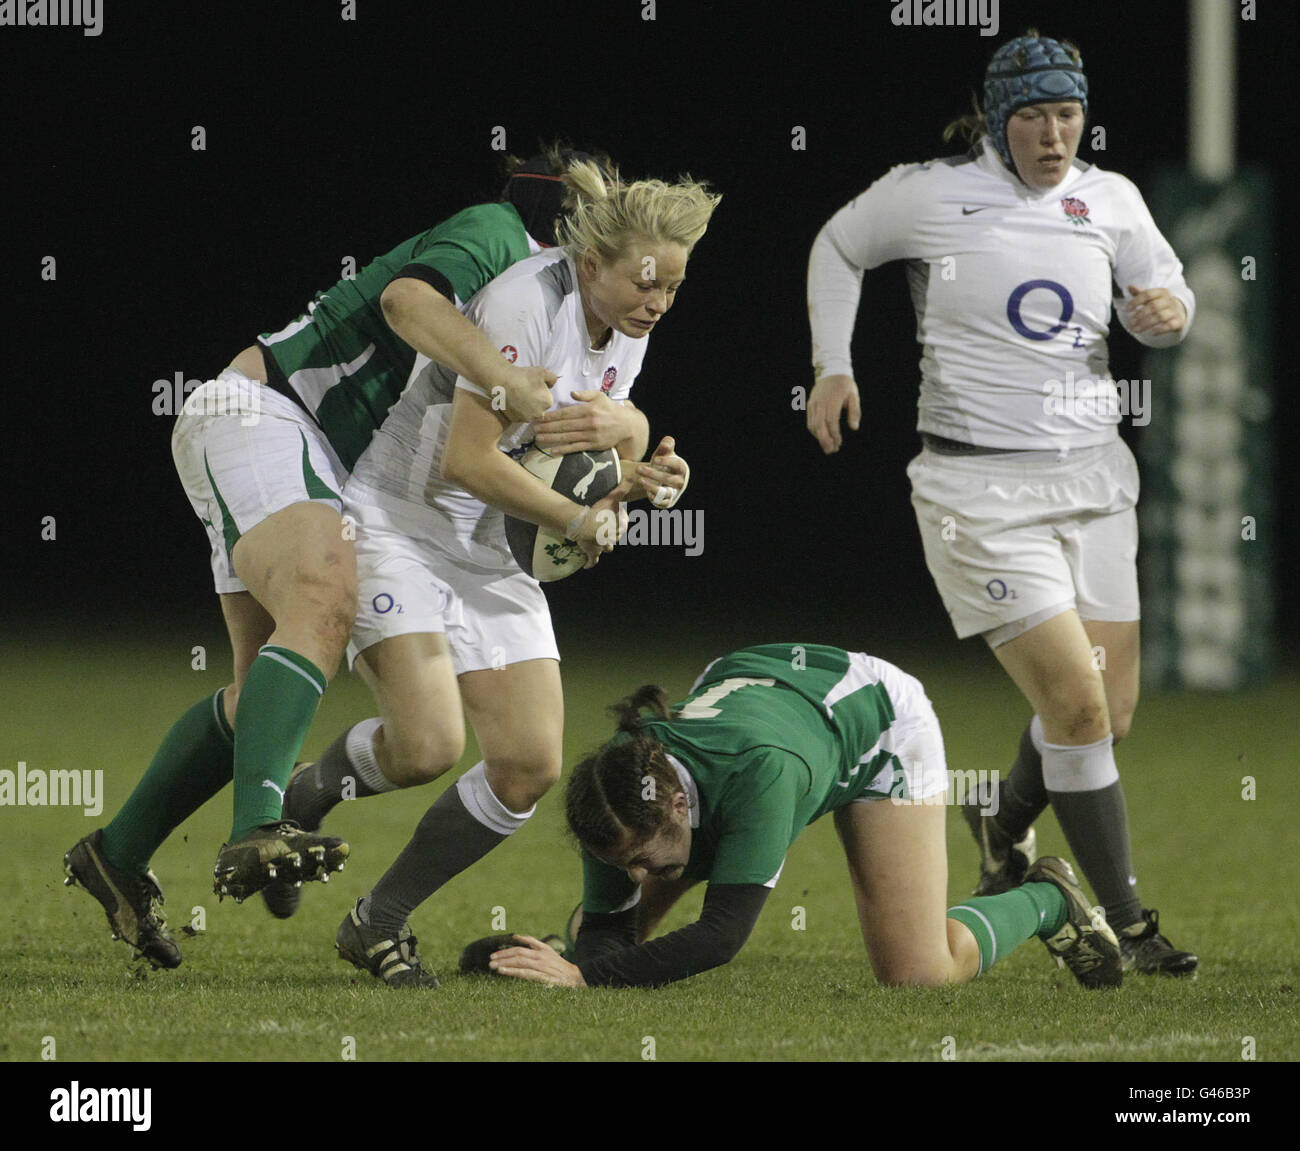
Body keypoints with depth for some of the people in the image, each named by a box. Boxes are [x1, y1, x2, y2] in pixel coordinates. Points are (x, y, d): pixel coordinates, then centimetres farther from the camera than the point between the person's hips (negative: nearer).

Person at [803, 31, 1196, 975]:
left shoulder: (1109, 200, 6)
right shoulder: (928, 195, -4)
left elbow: (1159, 302, 19)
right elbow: (838, 249, 14)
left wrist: (1166, 310, -5)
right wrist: (832, 367, 5)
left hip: (1093, 477, 5)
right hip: (980, 487, -5)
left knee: (1112, 711, 7)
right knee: (1076, 702, -14)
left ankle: (1006, 825, 38)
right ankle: (1129, 924, -5)